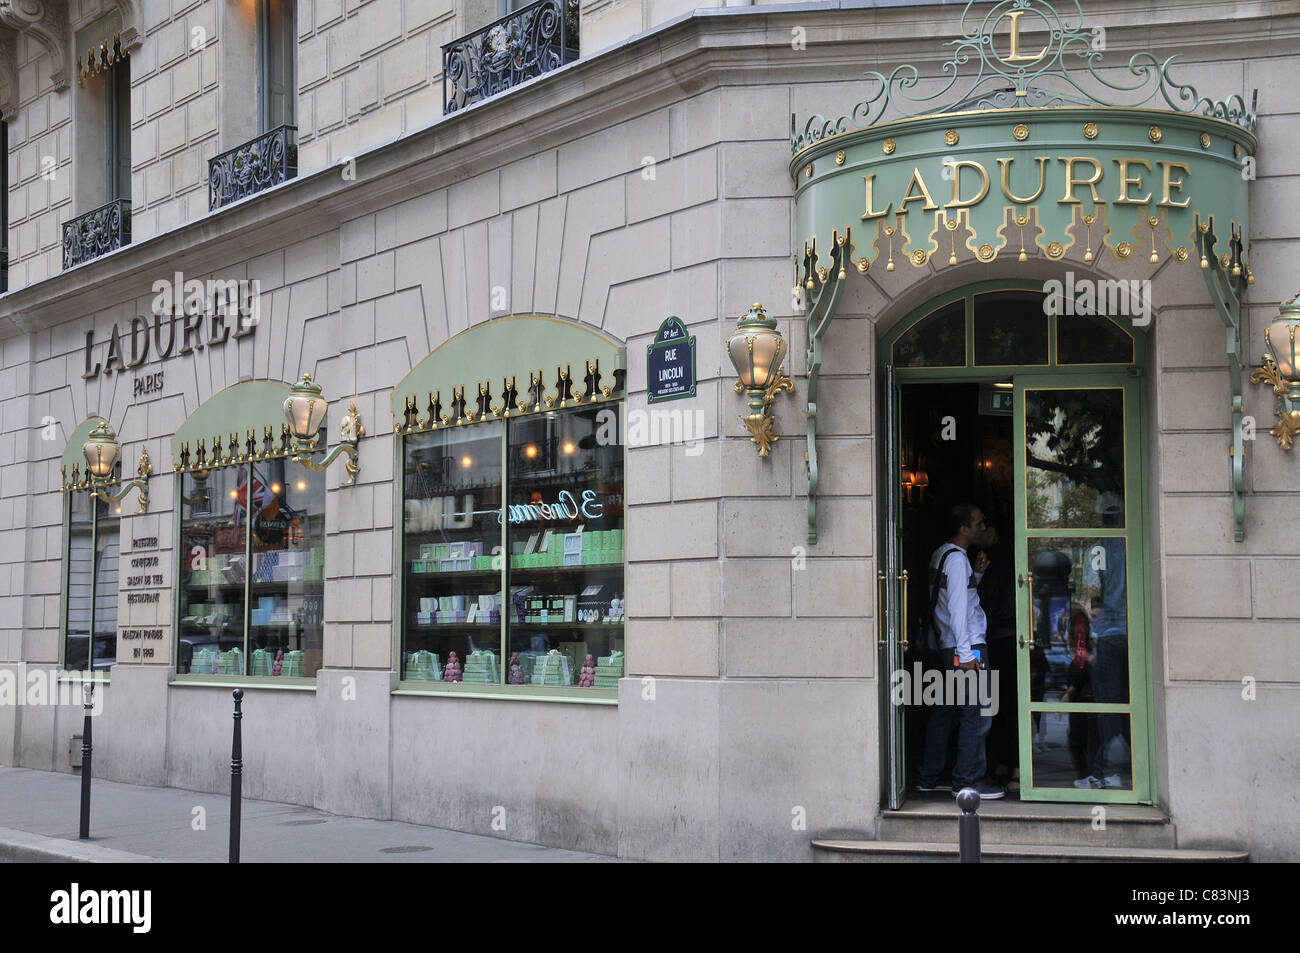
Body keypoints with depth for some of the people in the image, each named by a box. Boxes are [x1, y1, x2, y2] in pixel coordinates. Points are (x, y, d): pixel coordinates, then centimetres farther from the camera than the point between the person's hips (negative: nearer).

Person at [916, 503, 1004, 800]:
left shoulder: (942, 554, 16)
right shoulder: (957, 558, -13)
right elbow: (957, 608, -18)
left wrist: (977, 573, 11)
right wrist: (965, 653, -20)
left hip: (949, 647, 10)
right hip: (966, 647, -10)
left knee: (947, 711, 13)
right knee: (976, 714, -7)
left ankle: (929, 776, 18)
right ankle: (967, 780, -4)